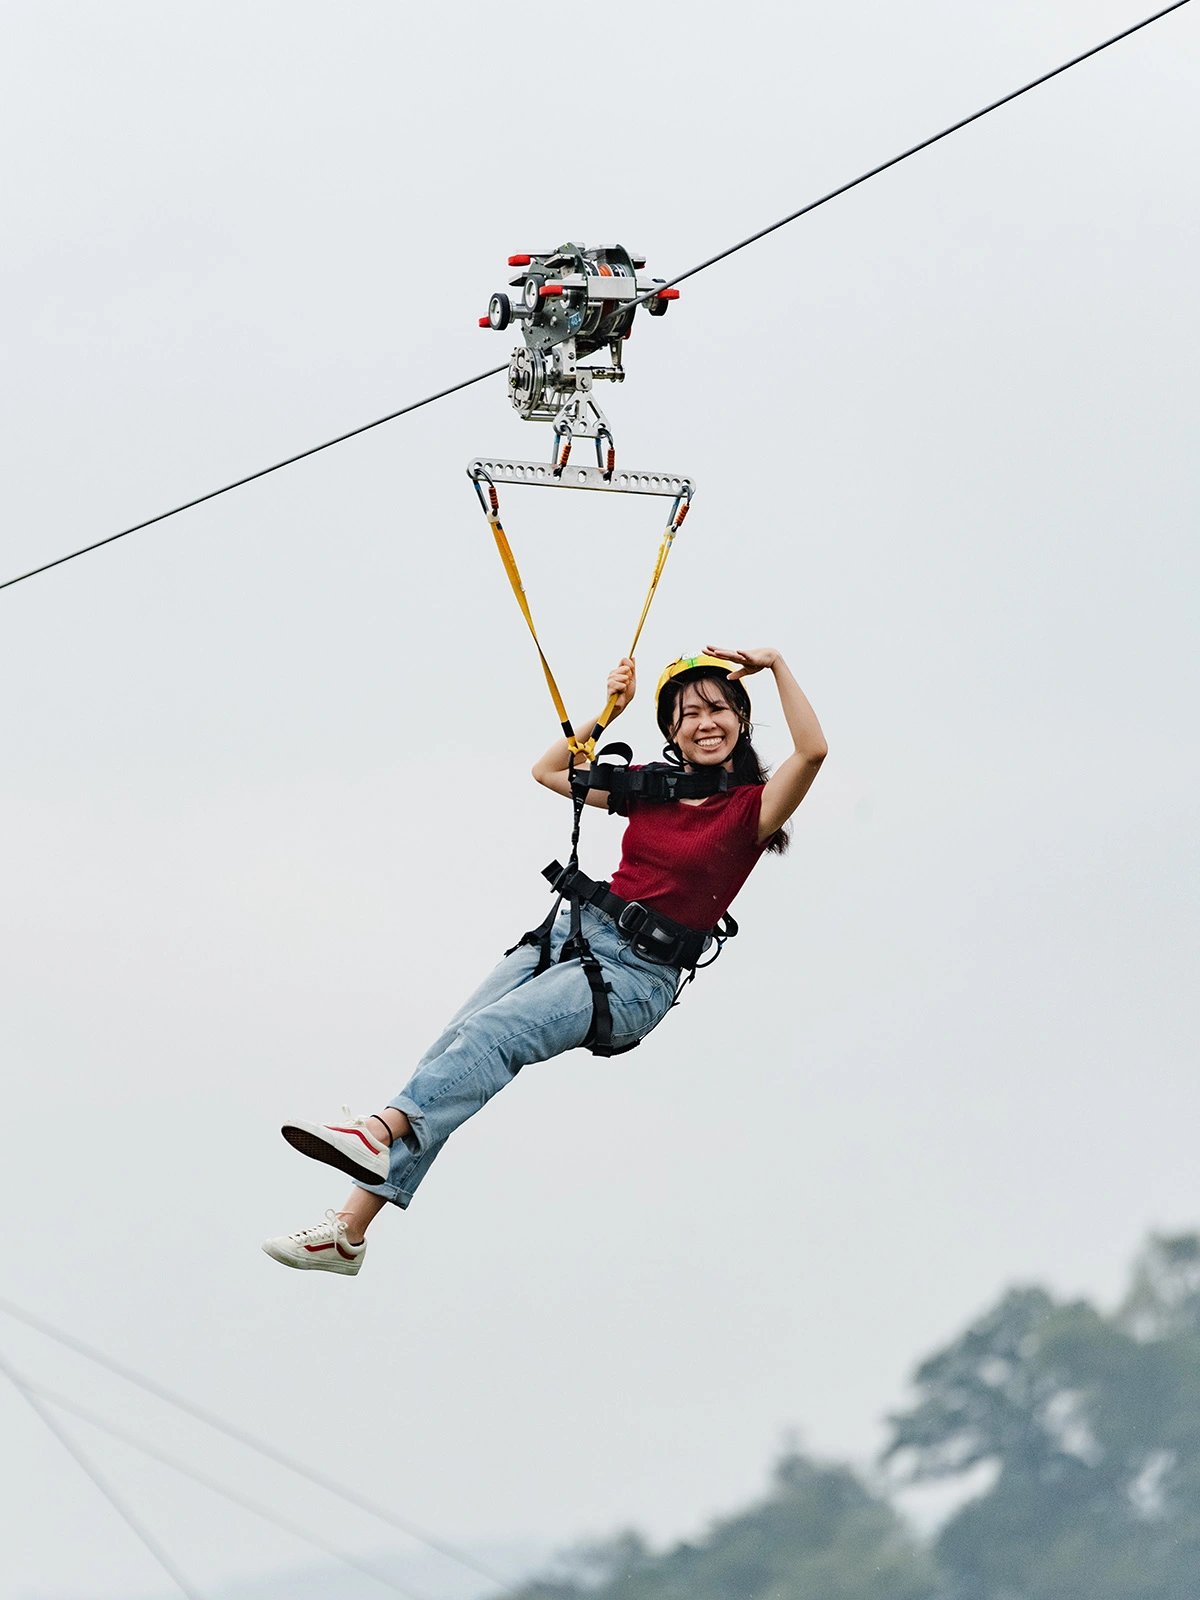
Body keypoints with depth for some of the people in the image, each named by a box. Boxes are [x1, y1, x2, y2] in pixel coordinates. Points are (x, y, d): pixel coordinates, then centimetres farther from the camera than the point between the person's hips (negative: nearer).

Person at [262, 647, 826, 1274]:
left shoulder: (752, 806, -1)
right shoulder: (649, 786, 15)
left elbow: (812, 749, -20)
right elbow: (548, 770, 27)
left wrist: (774, 663, -15)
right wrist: (610, 710, 18)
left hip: (638, 972, -5)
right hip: (575, 931, 5)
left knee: (493, 1033, -29)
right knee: (453, 1043, -14)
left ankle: (380, 1129, -49)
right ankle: (347, 1225, -20)